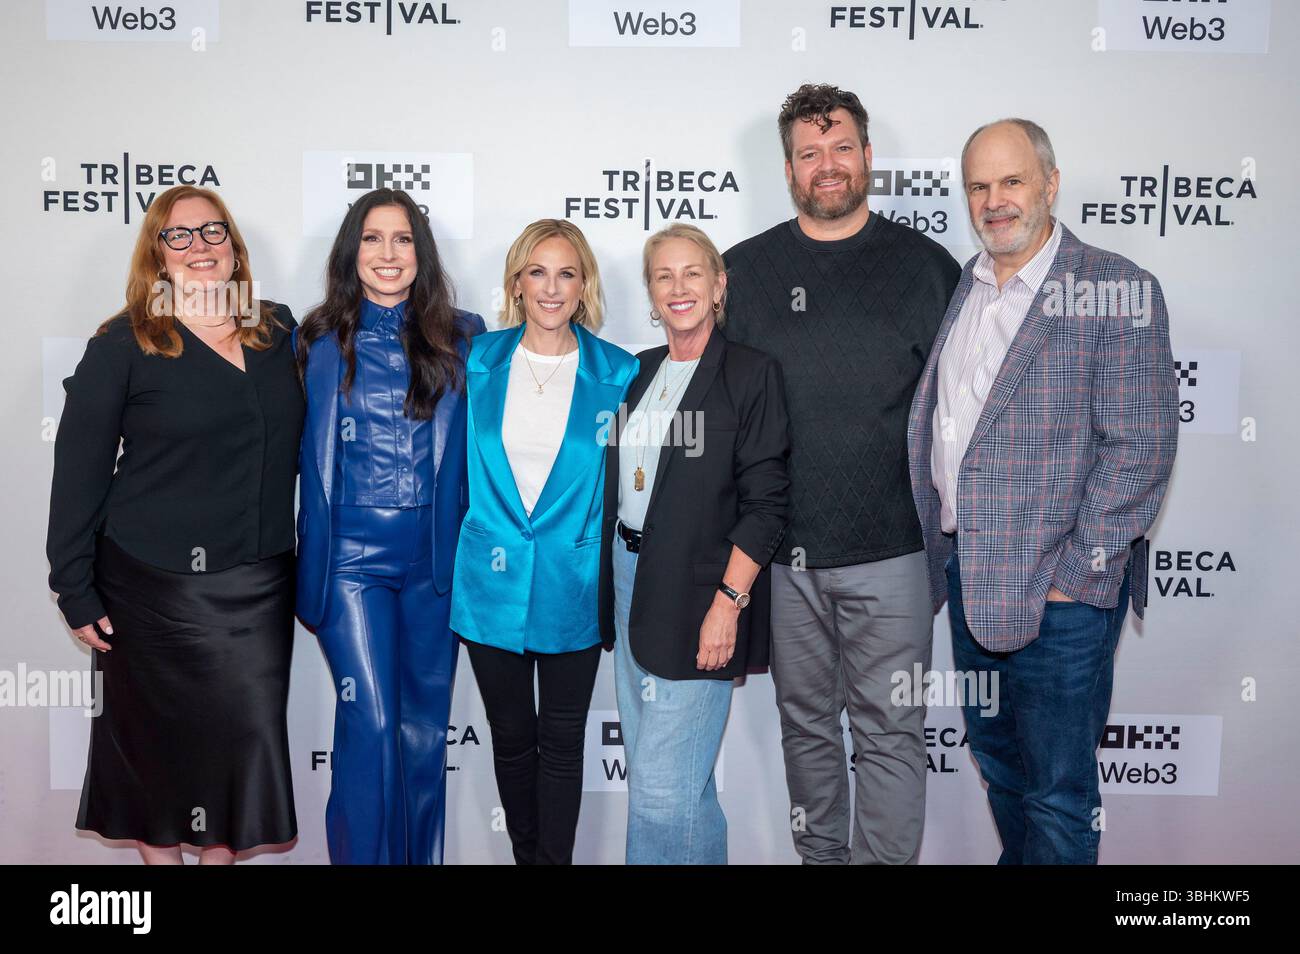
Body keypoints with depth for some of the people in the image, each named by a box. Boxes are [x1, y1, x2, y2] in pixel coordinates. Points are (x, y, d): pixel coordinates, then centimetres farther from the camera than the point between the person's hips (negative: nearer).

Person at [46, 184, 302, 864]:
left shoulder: (279, 331, 6)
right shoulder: (124, 345, -4)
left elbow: (300, 445, 13)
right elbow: (77, 472, -4)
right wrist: (75, 590, -6)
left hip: (259, 581, 3)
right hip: (156, 585, -3)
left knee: (247, 730, 8)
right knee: (155, 737, 10)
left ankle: (222, 851, 29)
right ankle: (159, 853, 32)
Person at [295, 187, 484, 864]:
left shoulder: (463, 339, 6)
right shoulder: (319, 343, 5)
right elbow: (303, 453, 9)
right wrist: (308, 564, 4)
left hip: (435, 555, 2)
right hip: (351, 555, -1)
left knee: (425, 724, 10)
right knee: (370, 722, -8)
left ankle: (420, 856, 27)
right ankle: (364, 857, 9)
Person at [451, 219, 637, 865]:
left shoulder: (618, 374, -4)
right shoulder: (479, 363, 0)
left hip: (573, 588, -1)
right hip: (491, 586, 2)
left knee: (562, 743, 10)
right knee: (510, 736, 16)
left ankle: (555, 858, 26)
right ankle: (524, 854, 35)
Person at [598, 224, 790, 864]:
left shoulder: (750, 374, -7)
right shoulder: (640, 373, 13)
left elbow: (765, 503, -12)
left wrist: (729, 601, -18)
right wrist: (614, 581, 12)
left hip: (698, 598, -7)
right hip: (630, 582, 7)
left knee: (664, 788, -6)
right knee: (650, 775, 16)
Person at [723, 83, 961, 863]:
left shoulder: (924, 266, 2)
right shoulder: (744, 271, 7)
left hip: (889, 549, -2)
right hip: (780, 551, 2)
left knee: (890, 731, 2)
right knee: (806, 720, 15)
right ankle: (820, 855, 32)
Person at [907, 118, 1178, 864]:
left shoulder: (1117, 289, -10)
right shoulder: (961, 287, 10)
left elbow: (1141, 444, -15)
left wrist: (1076, 573, -17)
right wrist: (943, 542, 9)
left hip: (1060, 587, -6)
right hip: (967, 571, 7)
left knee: (1057, 792, 4)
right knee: (997, 759, 23)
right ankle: (1019, 858, 44)